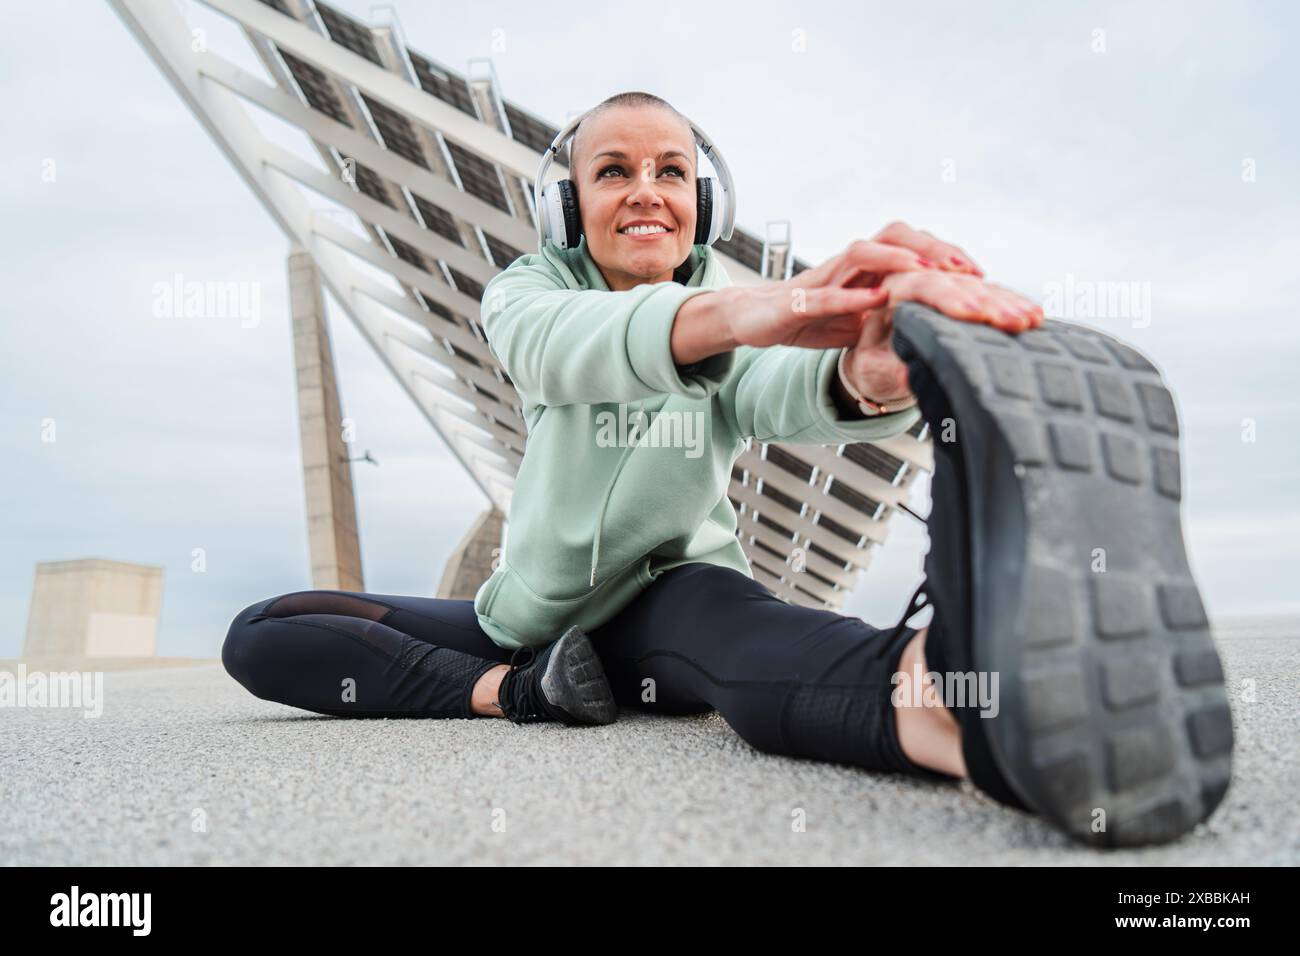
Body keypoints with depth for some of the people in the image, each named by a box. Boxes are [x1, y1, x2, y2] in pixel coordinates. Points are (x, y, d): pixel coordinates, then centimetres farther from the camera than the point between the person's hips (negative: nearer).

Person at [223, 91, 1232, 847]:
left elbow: (781, 394, -31)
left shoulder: (742, 327, -5)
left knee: (721, 615, -40)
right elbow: (560, 344, -33)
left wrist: (866, 375, -57)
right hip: (527, 611, 3)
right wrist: (732, 311, -56)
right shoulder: (525, 288, -6)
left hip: (666, 595, -2)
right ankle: (514, 690, -23)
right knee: (260, 635, -11)